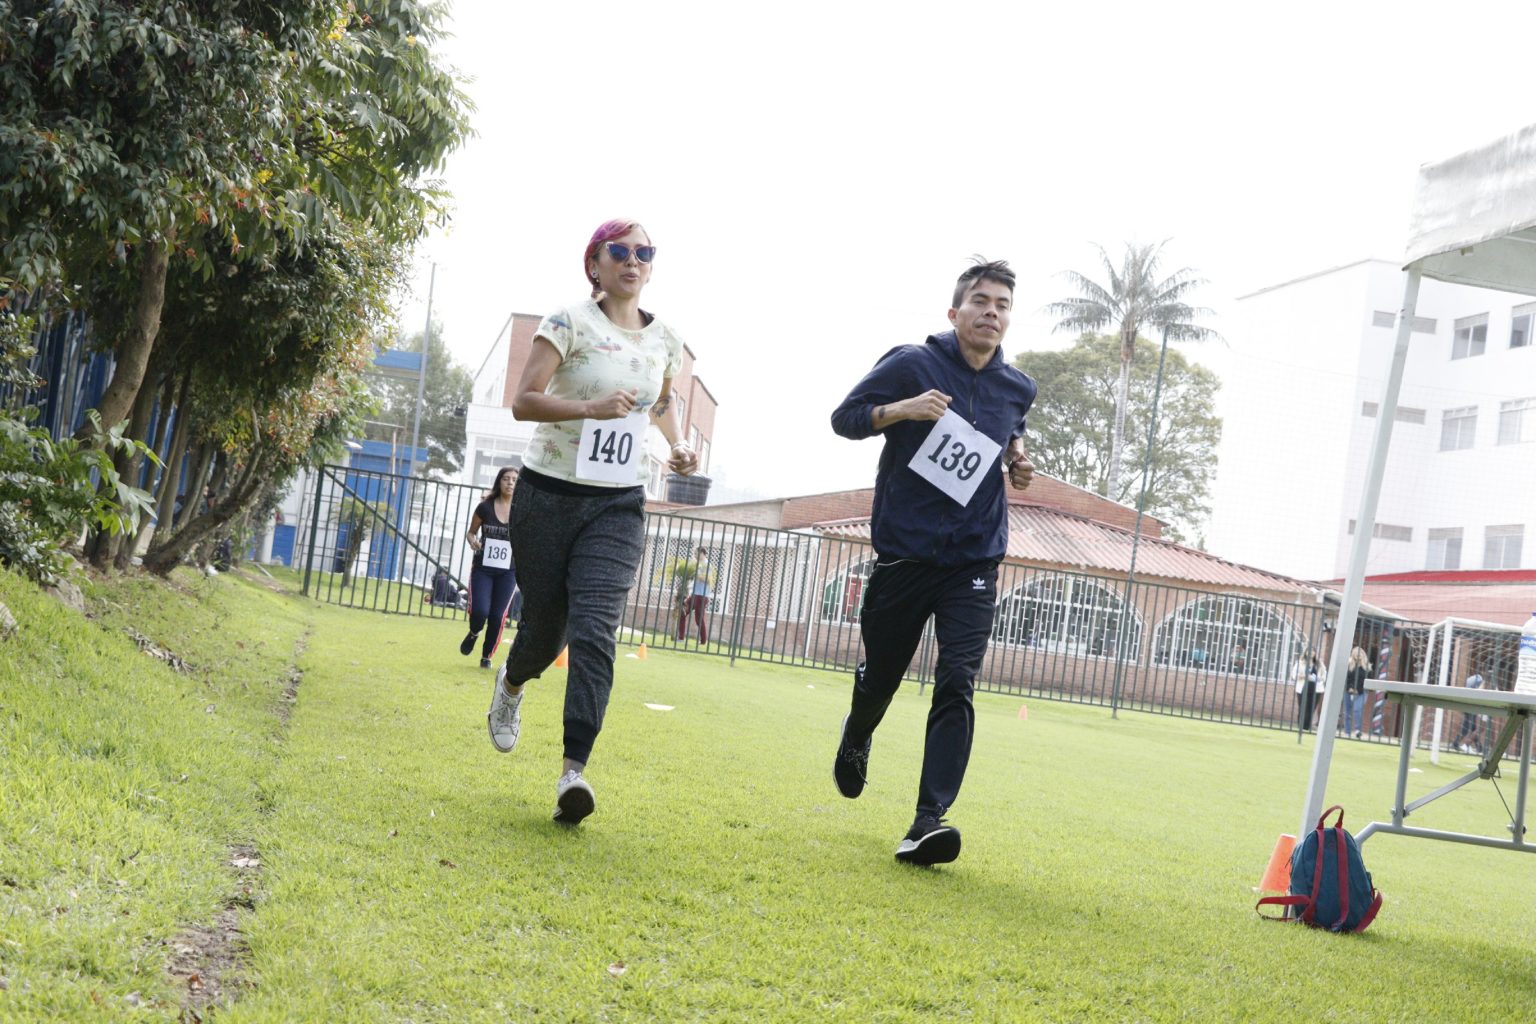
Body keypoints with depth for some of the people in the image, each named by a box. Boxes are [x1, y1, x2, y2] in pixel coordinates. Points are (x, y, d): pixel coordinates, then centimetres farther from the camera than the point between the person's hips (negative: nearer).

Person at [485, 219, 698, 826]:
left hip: (618, 507, 2)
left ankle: (574, 769, -19)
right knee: (545, 627, 8)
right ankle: (511, 682, 45)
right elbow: (523, 401, -14)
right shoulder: (570, 324, -7)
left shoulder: (664, 341, 7)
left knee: (594, 631, -15)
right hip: (549, 495, -2)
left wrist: (678, 444, 8)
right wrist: (591, 407, -29)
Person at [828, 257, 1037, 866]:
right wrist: (899, 409, -20)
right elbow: (844, 417, -2)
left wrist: (1016, 457, 5)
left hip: (974, 563, 2)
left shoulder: (1017, 388, 7)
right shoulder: (911, 364, -6)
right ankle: (856, 739, 48)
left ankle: (929, 820, -19)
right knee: (879, 676, 12)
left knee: (957, 684, -14)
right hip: (904, 553, -2)